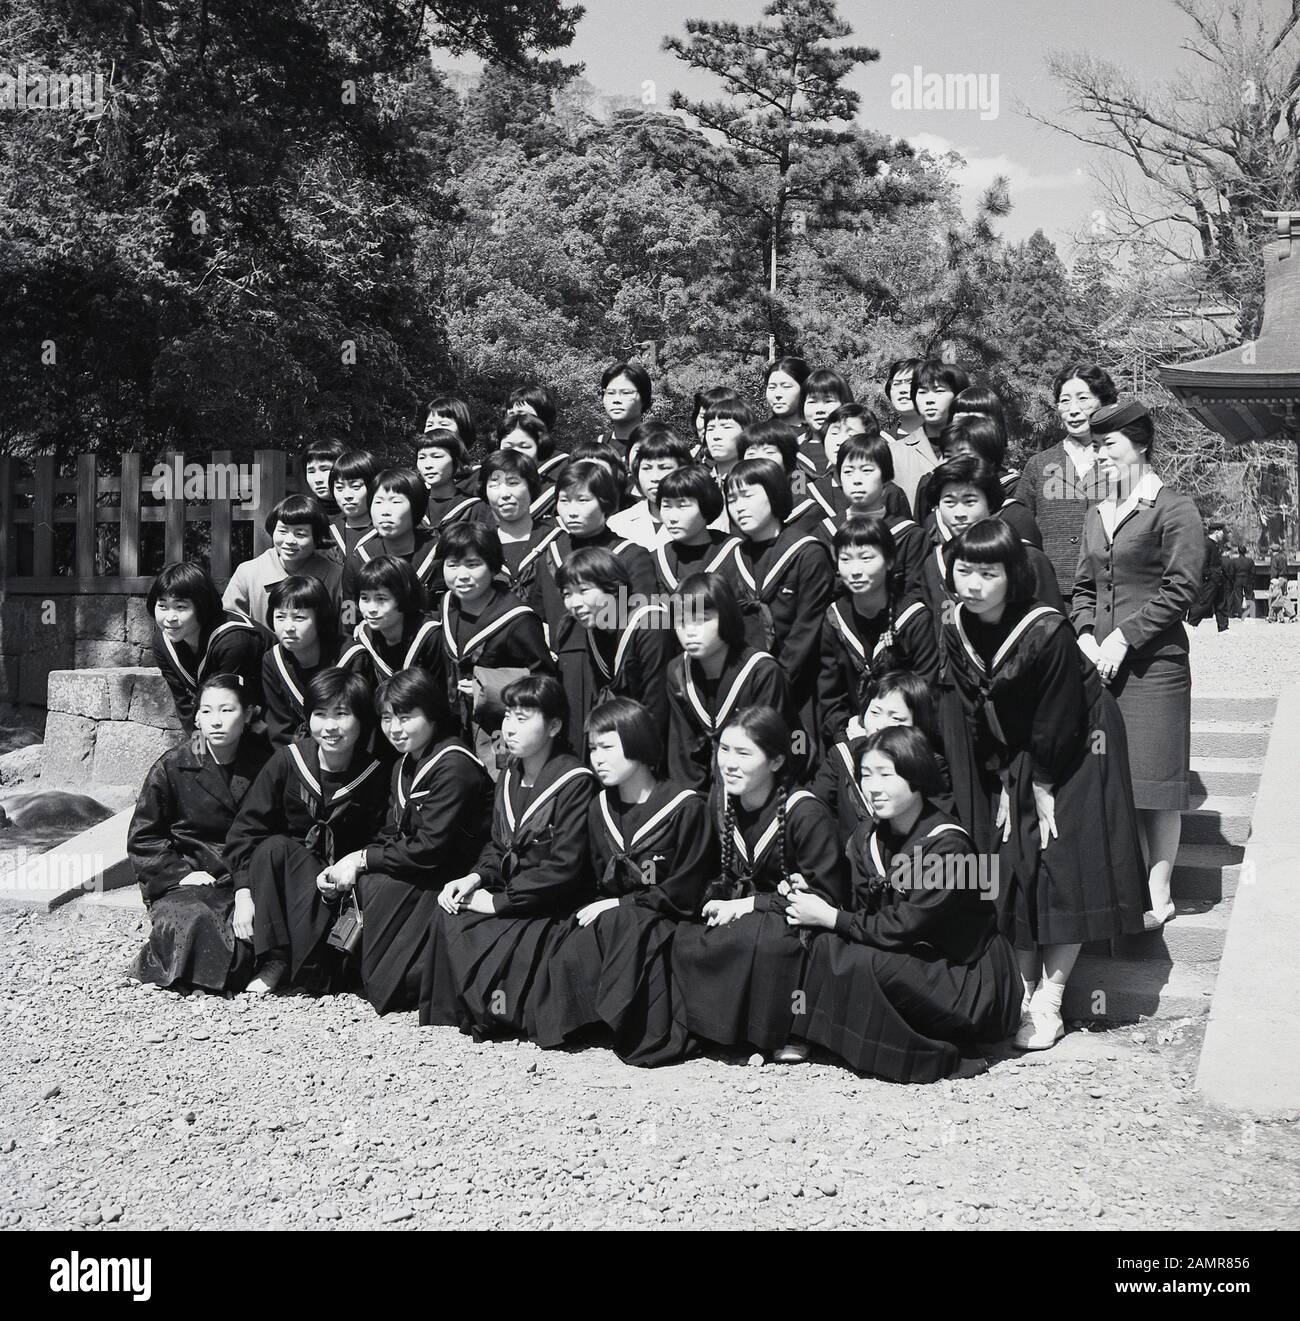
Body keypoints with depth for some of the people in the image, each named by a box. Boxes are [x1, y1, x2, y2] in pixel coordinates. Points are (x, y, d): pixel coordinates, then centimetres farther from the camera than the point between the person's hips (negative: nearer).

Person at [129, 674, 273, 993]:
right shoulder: (172, 766, -1)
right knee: (189, 922, -33)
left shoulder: (264, 764, 3)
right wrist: (180, 873, -10)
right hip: (185, 882, -1)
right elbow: (142, 838, 4)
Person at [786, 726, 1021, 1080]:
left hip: (970, 981, -7)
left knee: (864, 963, -28)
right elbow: (865, 915, 0)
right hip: (913, 962, 7)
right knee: (826, 947, -15)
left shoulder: (948, 845, -22)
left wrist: (829, 917, -19)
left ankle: (942, 1058, -12)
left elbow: (904, 927, -23)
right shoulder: (866, 838, 2)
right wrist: (811, 902, -19)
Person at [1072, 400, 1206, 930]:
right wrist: (1085, 636, -1)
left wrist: (1123, 638, -14)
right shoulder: (1097, 514, 16)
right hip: (1101, 665, 6)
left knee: (1155, 784, -3)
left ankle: (1158, 894, 6)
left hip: (1154, 663, -6)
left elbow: (1181, 587, -12)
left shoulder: (1172, 508, -5)